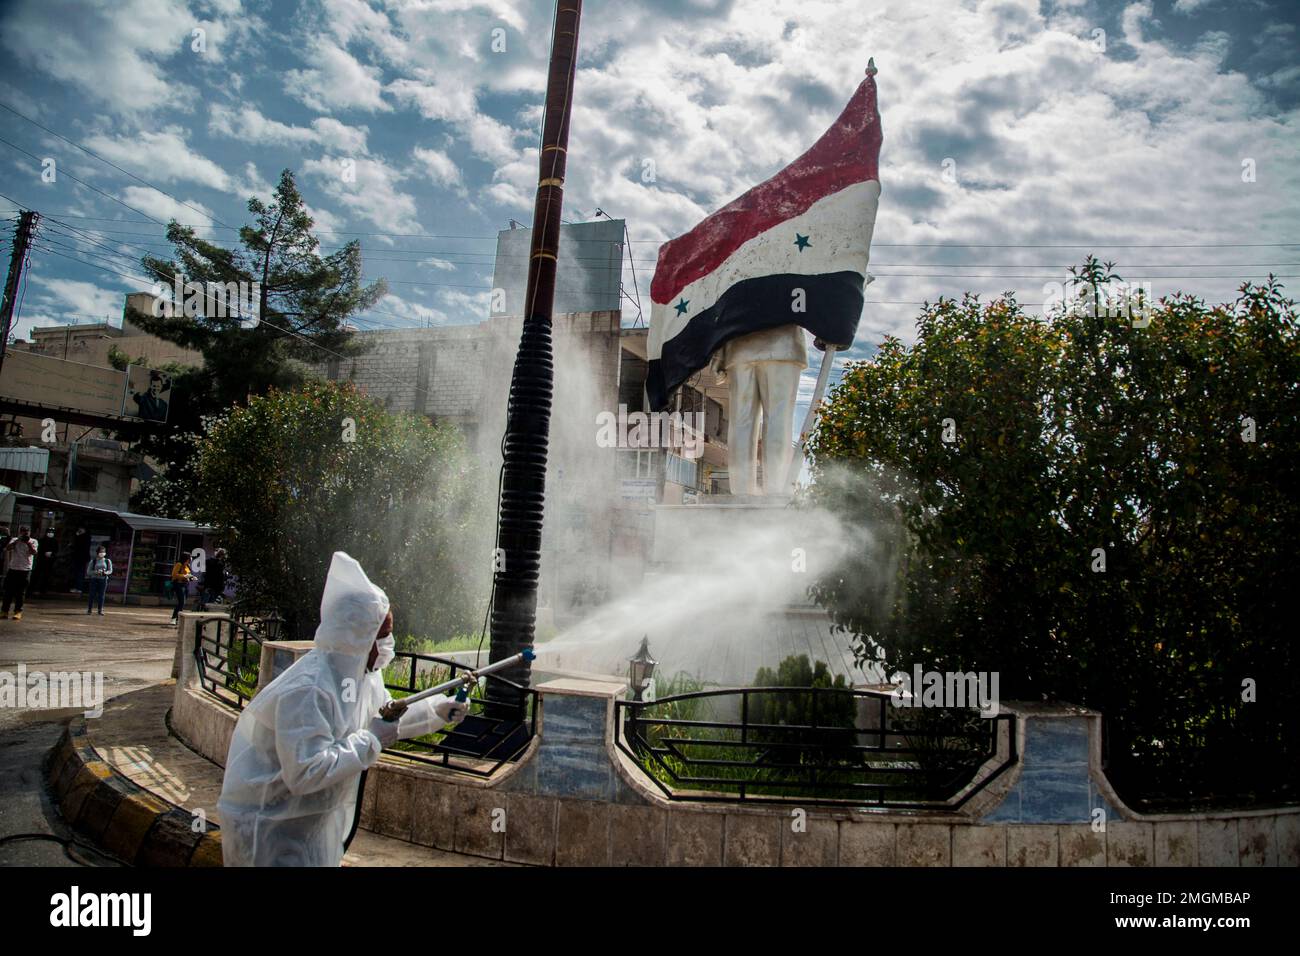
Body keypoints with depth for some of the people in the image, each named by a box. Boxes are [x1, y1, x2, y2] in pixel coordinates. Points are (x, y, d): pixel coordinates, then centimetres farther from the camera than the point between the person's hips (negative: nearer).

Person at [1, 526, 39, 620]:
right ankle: (4, 611, 10)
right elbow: (7, 548, -11)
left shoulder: (33, 541, 3)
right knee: (8, 591, 3)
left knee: (21, 592, 2)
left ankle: (18, 612, 8)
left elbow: (34, 552, -13)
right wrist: (18, 540, -16)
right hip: (13, 569, 2)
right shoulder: (14, 540, 7)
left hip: (25, 570, -2)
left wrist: (28, 542, -17)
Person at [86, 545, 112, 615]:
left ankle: (100, 610, 7)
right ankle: (89, 609, 9)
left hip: (103, 580, 1)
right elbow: (88, 571, 0)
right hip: (94, 579, -1)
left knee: (101, 595, 0)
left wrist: (106, 572, -15)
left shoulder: (108, 561, 5)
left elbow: (110, 570, 7)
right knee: (92, 595, -2)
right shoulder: (93, 561, 1)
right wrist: (96, 572, -17)